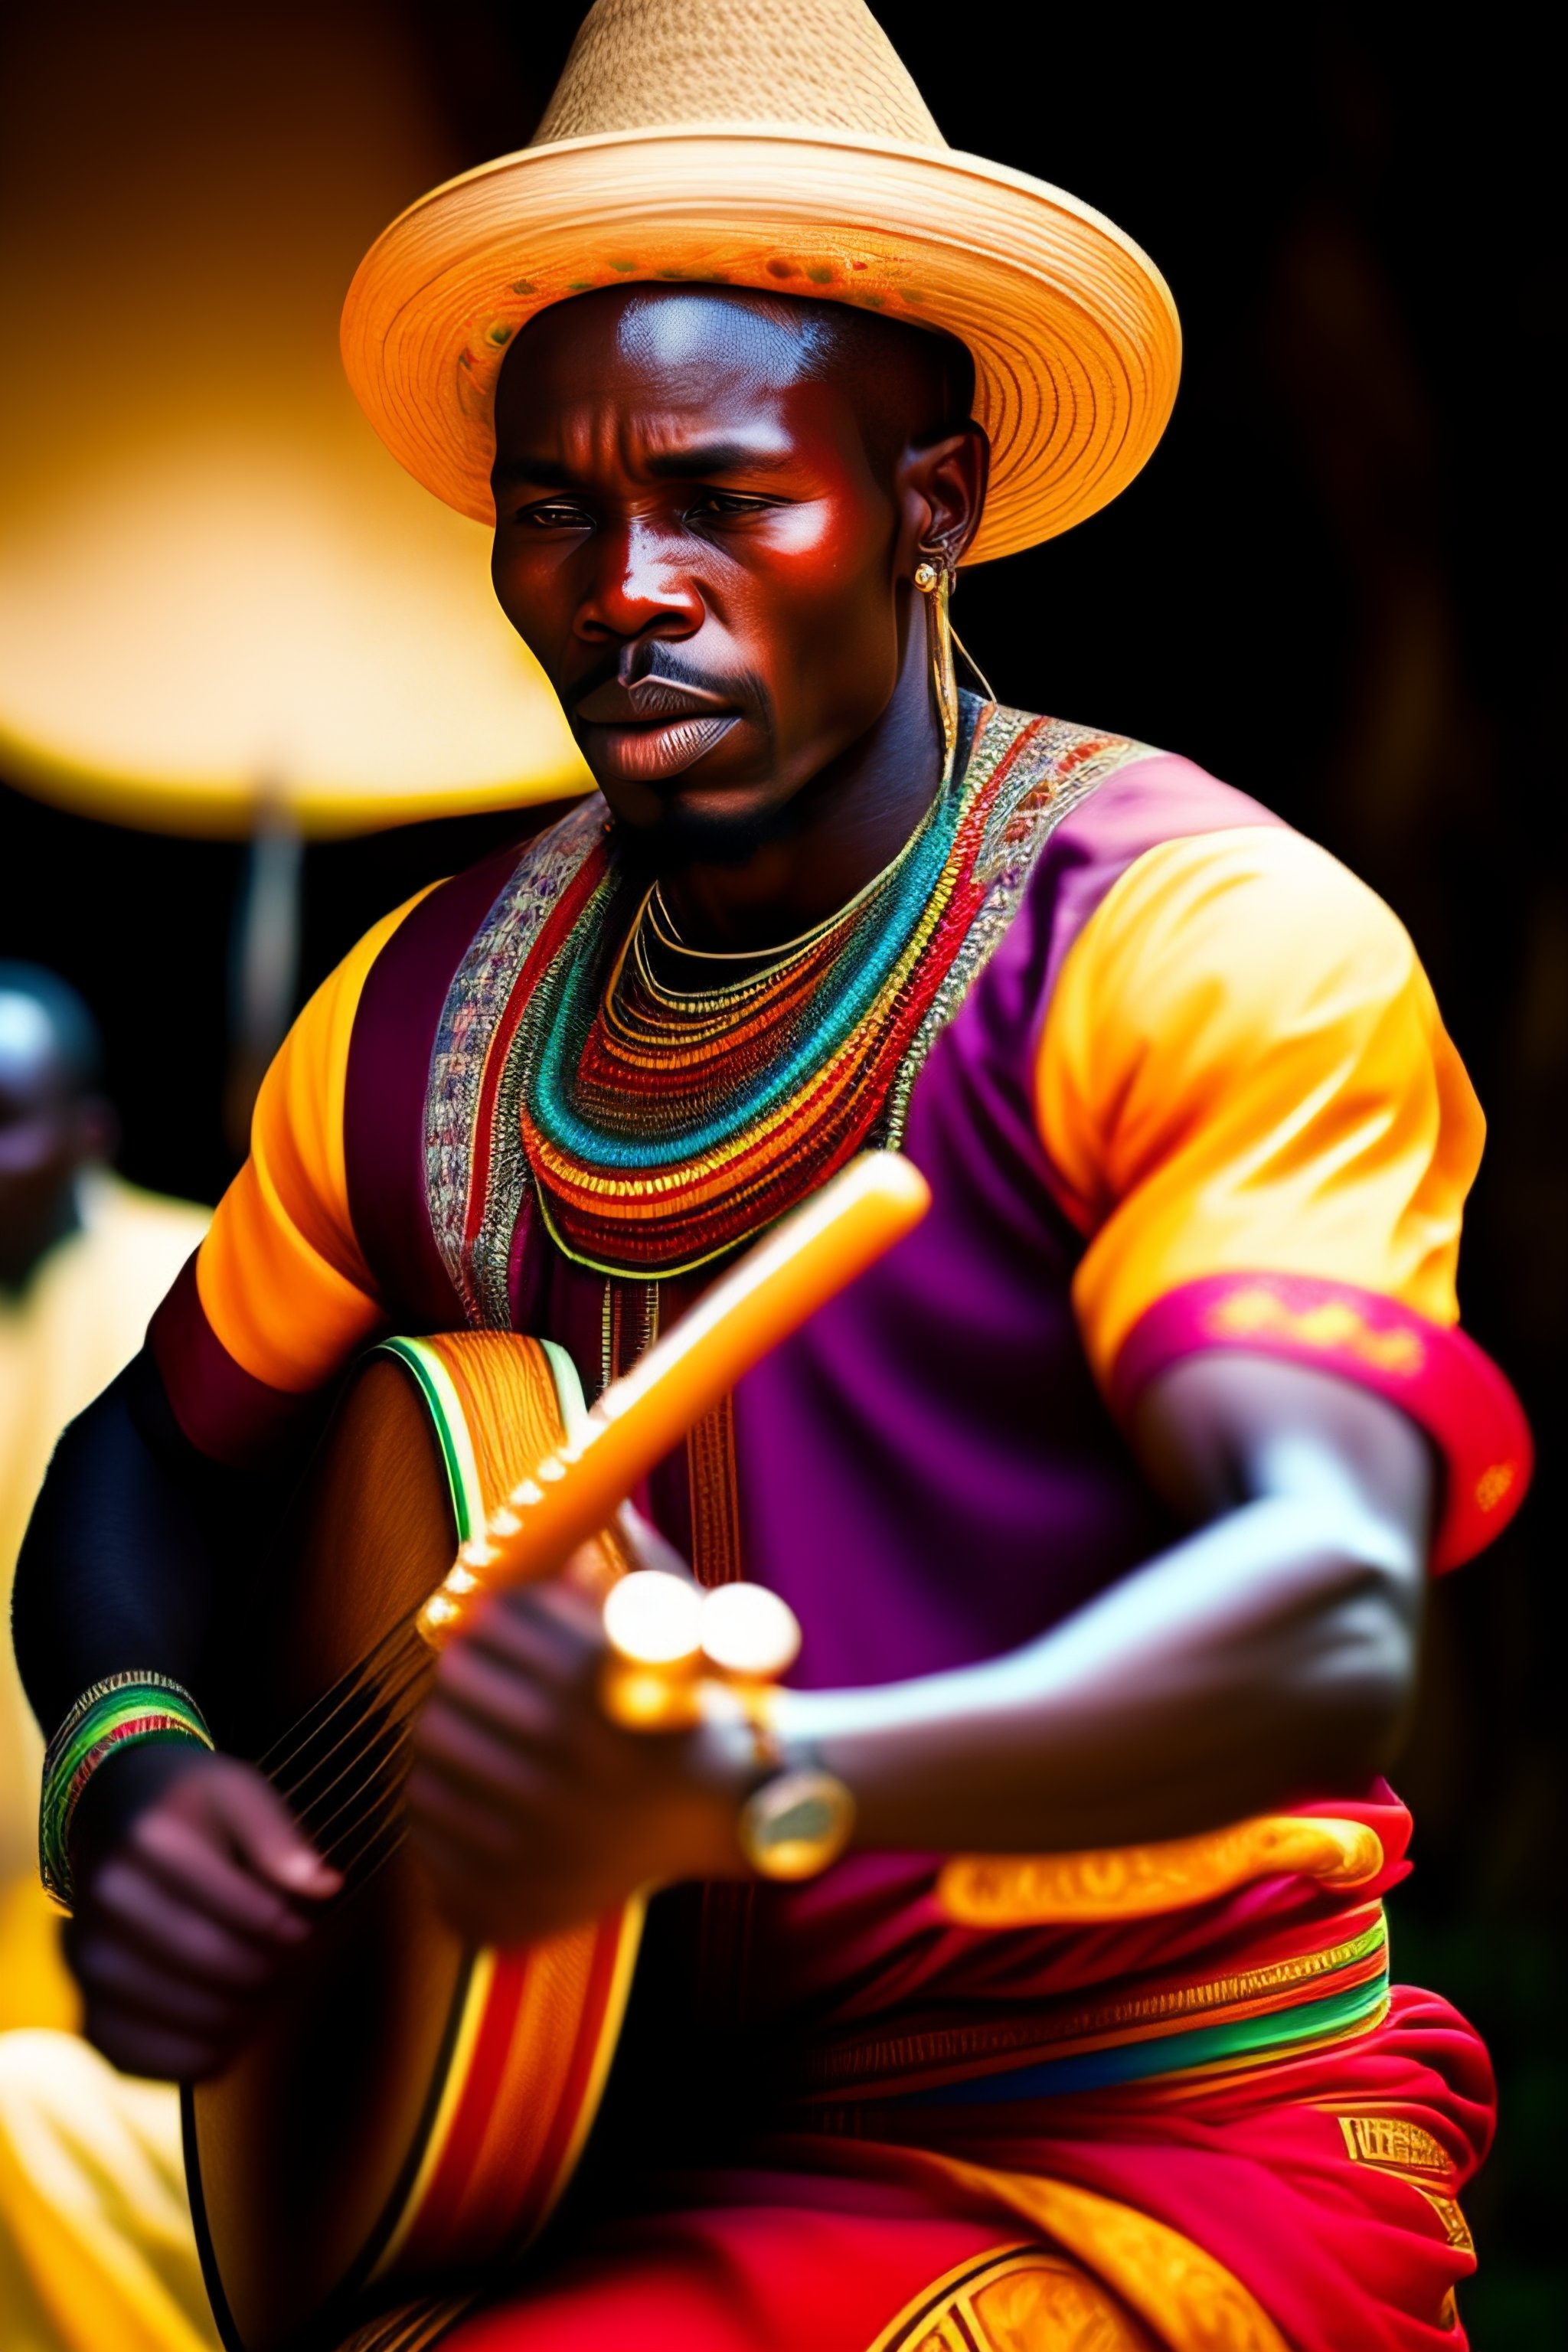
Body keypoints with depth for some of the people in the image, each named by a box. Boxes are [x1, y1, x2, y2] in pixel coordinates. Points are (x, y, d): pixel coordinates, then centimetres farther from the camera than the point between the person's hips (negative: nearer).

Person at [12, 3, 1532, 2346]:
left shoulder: (1212, 944, -13)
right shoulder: (433, 1011, 5)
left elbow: (1329, 1619, -26)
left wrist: (743, 1782, -43)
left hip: (1144, 2133, -5)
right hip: (635, 2147, 5)